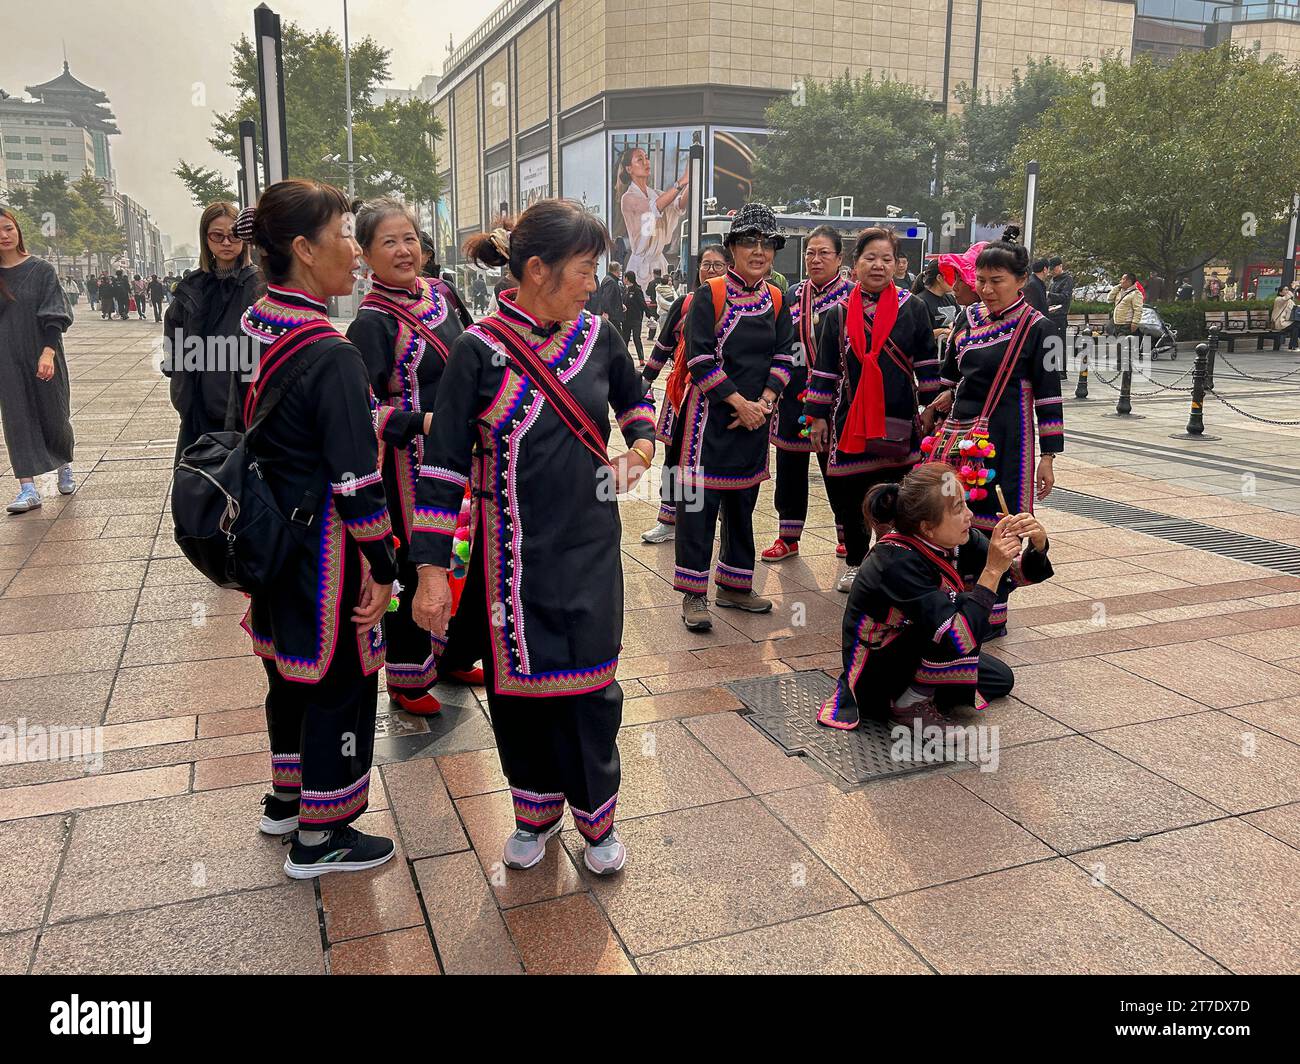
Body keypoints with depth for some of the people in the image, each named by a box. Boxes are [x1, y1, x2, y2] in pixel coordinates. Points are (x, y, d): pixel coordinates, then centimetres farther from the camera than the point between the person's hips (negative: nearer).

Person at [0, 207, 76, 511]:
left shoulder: (41, 270, -3)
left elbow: (54, 315, -9)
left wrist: (48, 352, -21)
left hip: (43, 357, -2)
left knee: (54, 415, 8)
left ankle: (65, 466, 35)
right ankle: (28, 488, -2)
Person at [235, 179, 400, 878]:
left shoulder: (252, 328, 2)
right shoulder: (330, 355, -24)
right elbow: (357, 483, -22)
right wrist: (383, 569, -12)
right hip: (323, 551, -9)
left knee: (292, 671, 24)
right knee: (340, 684, 8)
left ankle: (287, 798, 44)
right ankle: (319, 838, 22)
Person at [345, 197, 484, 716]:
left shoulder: (437, 293, 5)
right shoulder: (372, 322, -16)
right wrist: (422, 422, -29)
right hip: (408, 466, -7)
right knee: (412, 566, 4)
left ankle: (447, 654, 37)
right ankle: (408, 677, 22)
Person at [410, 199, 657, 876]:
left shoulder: (595, 336, 0)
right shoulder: (479, 351, -12)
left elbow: (635, 399, 20)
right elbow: (445, 465, -11)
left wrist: (641, 446, -1)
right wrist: (432, 572, -14)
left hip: (589, 547, 3)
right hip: (515, 556, -2)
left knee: (591, 686, 8)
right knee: (519, 684, 11)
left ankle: (596, 819, 29)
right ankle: (534, 812, 35)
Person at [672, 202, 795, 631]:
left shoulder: (777, 300, 8)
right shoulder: (708, 294, -8)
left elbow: (784, 357, 6)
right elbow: (700, 357, -14)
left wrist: (764, 403, -9)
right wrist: (740, 403, -15)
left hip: (754, 416, 6)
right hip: (709, 414, -5)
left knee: (742, 501, 13)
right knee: (699, 501, -5)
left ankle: (734, 585, 26)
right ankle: (694, 594, 4)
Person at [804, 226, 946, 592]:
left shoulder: (913, 309, 3)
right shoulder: (839, 314, 5)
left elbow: (928, 364, 5)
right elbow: (826, 369, 6)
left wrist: (931, 407, 1)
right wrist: (817, 416, 3)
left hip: (898, 419, -1)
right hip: (850, 419, 1)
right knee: (847, 493, 5)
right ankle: (855, 563, 22)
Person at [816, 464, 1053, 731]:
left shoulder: (955, 541, -11)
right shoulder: (899, 563, -33)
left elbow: (1018, 573, -2)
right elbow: (961, 638, -36)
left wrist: (1038, 545, -23)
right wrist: (992, 570, -37)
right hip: (874, 677, -9)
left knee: (1001, 679, 14)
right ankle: (910, 705, -12)